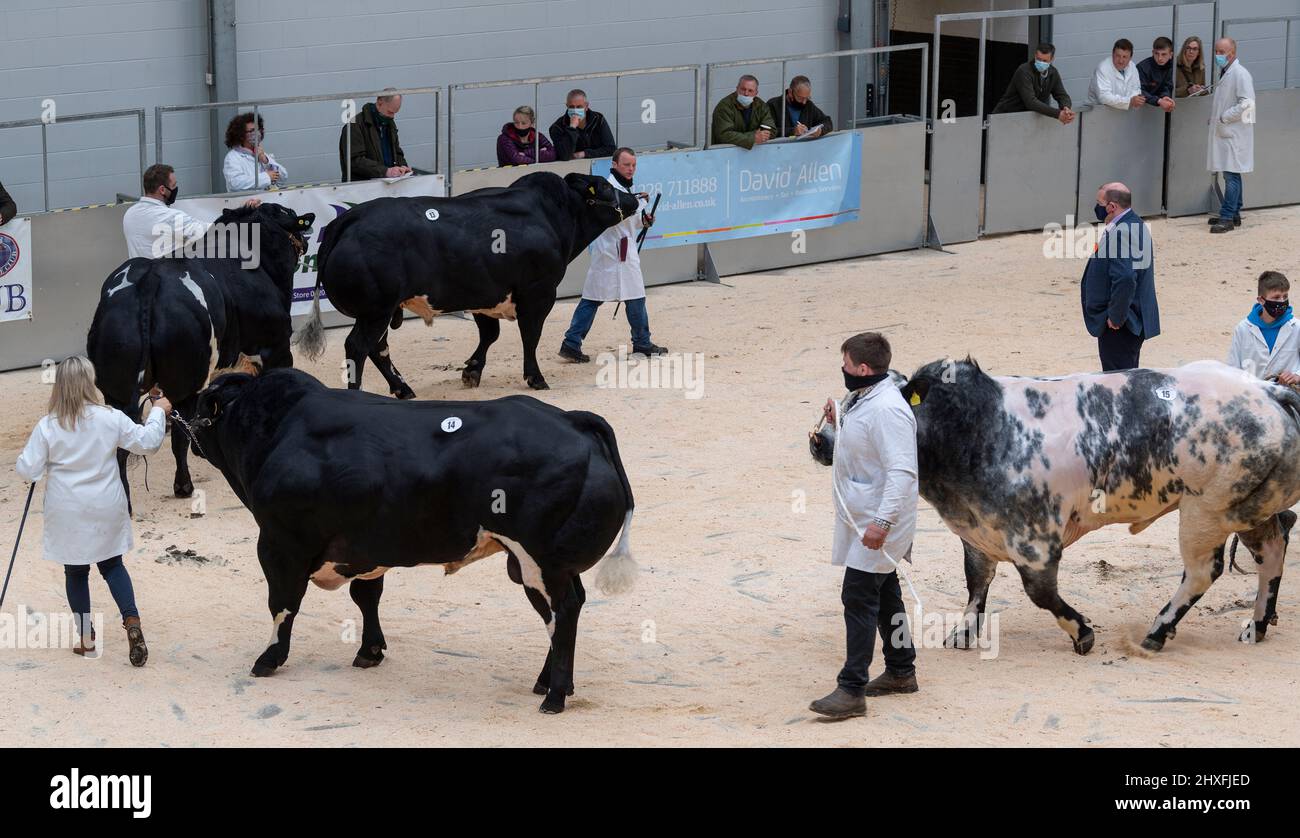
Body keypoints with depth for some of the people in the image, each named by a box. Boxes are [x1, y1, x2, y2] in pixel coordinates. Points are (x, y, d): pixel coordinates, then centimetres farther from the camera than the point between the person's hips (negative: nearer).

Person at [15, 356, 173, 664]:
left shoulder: (47, 426, -14)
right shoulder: (110, 419, -12)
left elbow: (28, 470, -11)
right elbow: (147, 442, -3)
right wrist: (158, 412, 12)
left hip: (67, 514, -1)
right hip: (106, 511, 1)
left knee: (75, 572, 13)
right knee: (112, 566, 17)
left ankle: (86, 638, 19)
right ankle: (132, 621, -3)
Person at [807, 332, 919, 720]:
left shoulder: (887, 410, -23)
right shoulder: (862, 399, 10)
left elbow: (902, 471, -28)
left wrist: (882, 522, -33)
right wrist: (838, 422, 6)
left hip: (876, 525, -11)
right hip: (861, 520, 11)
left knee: (858, 598, -10)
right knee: (884, 594, 20)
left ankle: (852, 691, -9)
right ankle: (901, 671, 33)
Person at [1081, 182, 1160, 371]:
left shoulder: (1119, 233, -22)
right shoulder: (1138, 226, 12)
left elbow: (1125, 279, -31)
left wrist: (1115, 318, -21)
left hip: (1118, 327, -11)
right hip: (1136, 322, 11)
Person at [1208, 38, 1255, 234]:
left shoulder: (1240, 74, -14)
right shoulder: (1224, 73, 16)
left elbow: (1247, 103, -20)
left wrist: (1224, 118, -16)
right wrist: (1214, 118, 13)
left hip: (1235, 134, -10)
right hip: (1224, 133, 10)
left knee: (1231, 175, -11)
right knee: (1231, 175, 15)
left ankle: (1227, 218, -13)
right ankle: (1233, 214, 22)